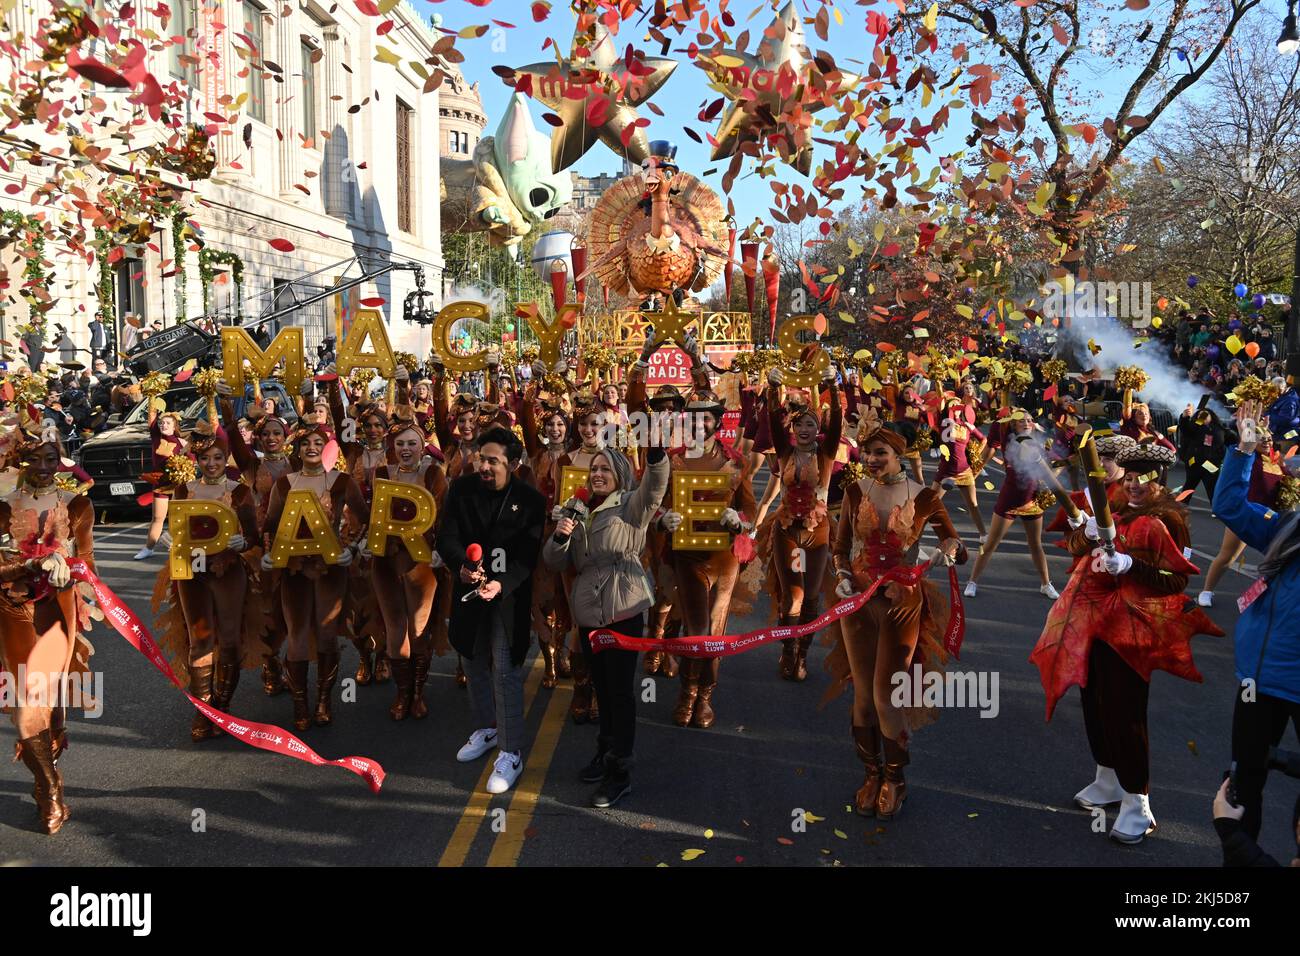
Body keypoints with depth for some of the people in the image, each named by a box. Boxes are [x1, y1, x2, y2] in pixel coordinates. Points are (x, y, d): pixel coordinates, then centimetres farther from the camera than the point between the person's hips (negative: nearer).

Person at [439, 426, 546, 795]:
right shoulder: (462, 488, -4)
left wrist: (501, 584, -32)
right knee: (474, 664, 19)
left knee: (505, 672, -5)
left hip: (509, 596, -4)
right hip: (469, 591, 5)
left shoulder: (531, 500, -12)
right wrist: (462, 566, -29)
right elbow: (446, 536, -8)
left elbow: (528, 556, -15)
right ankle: (486, 729, 41)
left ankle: (511, 753, 6)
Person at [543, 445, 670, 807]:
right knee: (602, 688, 18)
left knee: (620, 689, -3)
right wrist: (560, 536, -10)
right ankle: (607, 752, 34)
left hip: (624, 611, -6)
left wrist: (656, 450, -41)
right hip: (588, 613, 6)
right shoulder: (580, 512, 15)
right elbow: (555, 561, 11)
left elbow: (655, 483, -23)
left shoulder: (632, 504, -1)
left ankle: (620, 772, 6)